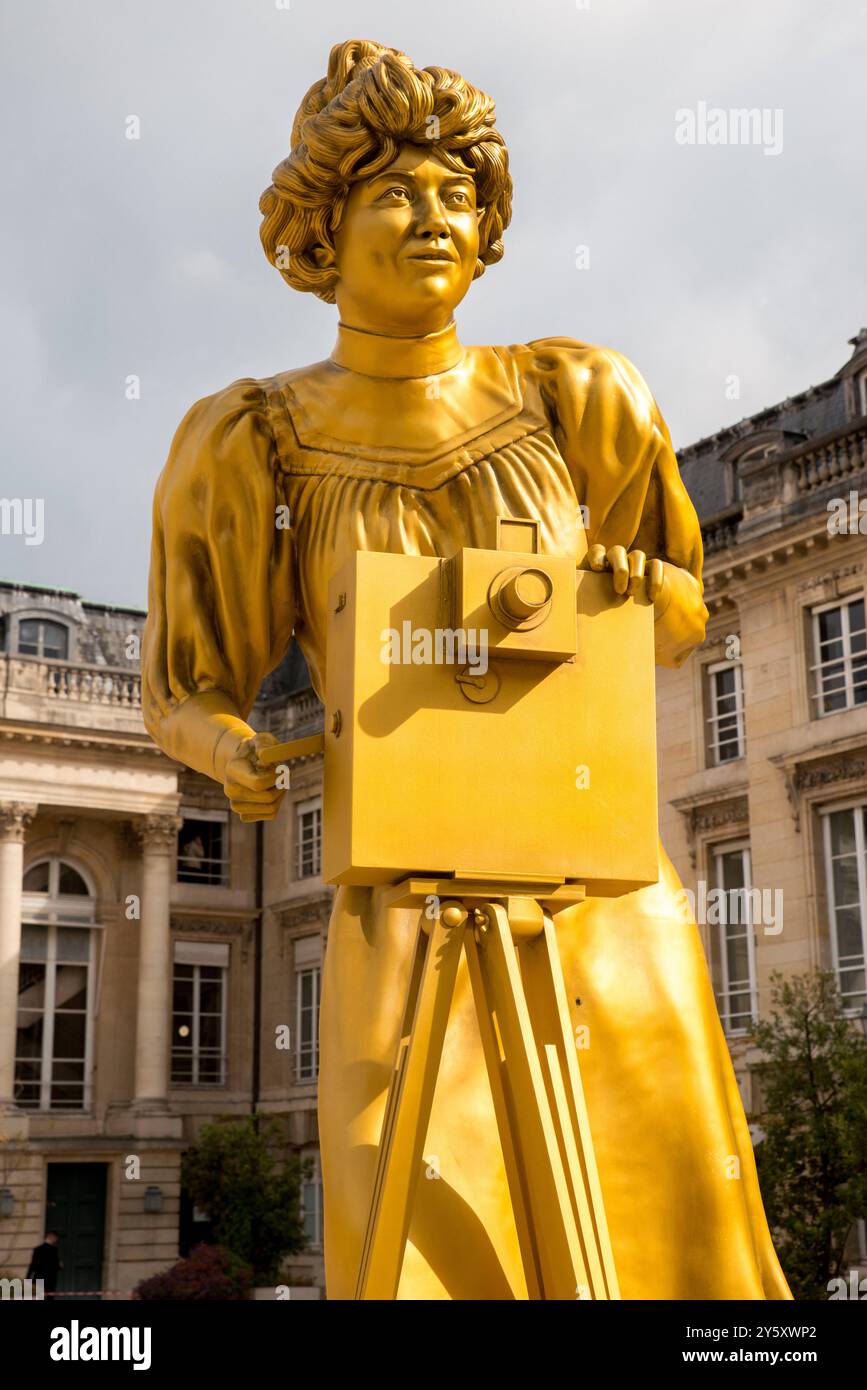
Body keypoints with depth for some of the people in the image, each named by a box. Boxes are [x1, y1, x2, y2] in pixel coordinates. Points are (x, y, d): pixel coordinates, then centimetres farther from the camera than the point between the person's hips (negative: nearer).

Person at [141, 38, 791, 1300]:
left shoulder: (568, 396, 1)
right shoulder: (260, 440, -2)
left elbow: (685, 620, 12)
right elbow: (184, 691, 6)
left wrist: (640, 586, -12)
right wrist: (237, 753, -17)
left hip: (603, 894, 2)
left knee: (667, 1243, 1)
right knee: (433, 1251, -9)